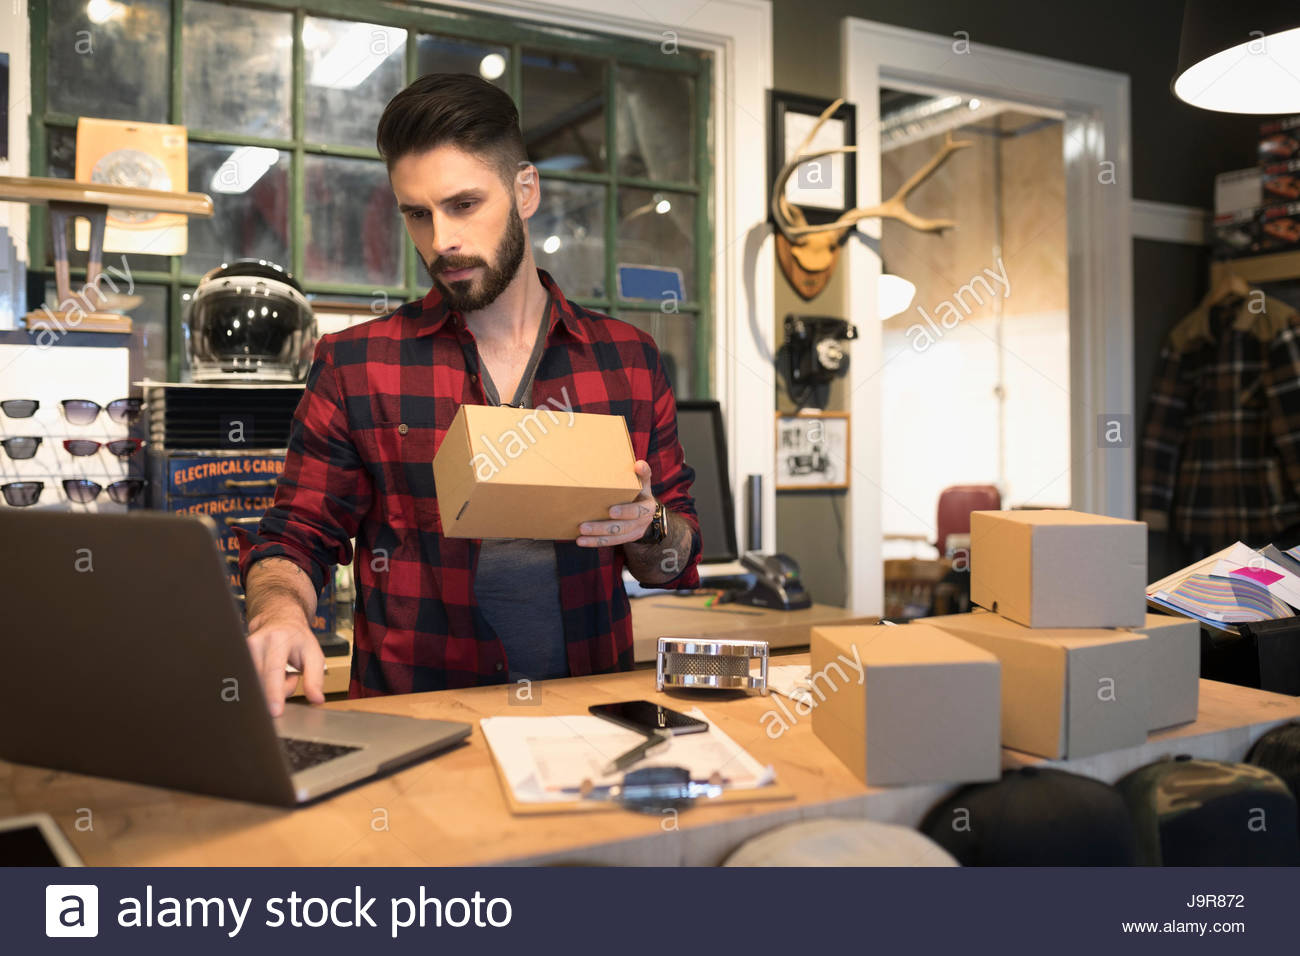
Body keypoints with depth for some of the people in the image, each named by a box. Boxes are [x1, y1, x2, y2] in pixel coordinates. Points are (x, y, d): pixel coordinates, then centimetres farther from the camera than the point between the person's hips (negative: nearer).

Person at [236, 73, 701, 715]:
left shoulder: (629, 359, 9)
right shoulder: (354, 366, 6)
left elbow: (675, 561, 15)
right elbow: (293, 539, 8)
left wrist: (645, 532, -7)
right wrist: (278, 611, -14)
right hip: (413, 718, -1)